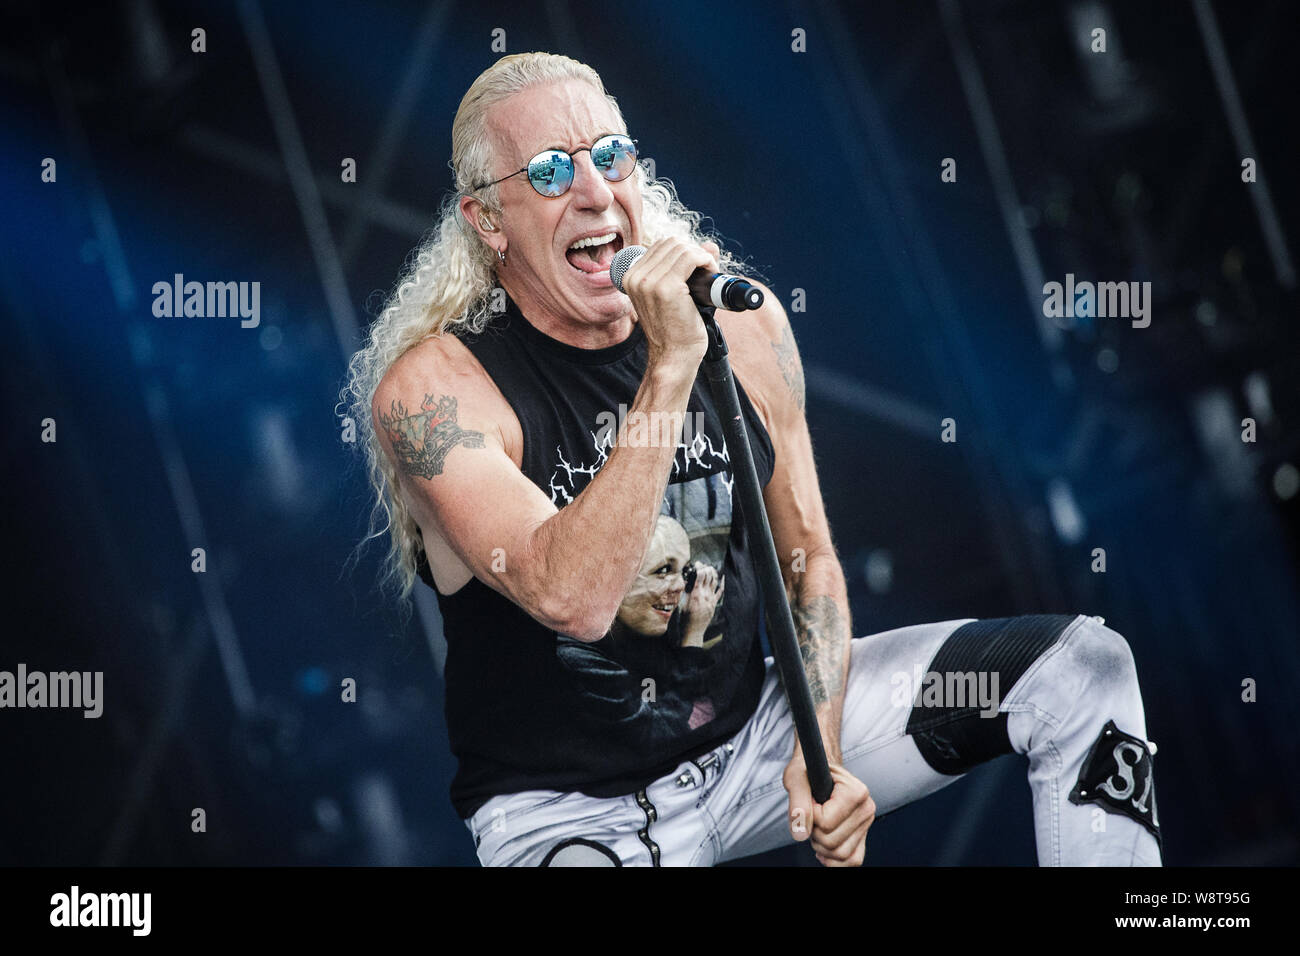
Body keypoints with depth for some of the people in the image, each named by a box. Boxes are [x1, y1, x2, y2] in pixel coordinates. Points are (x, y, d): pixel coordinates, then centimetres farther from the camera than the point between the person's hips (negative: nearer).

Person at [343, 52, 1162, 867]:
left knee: (1079, 663, 0)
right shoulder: (433, 385, -18)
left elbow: (808, 556, 8)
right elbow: (573, 601, -32)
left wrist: (818, 752, -6)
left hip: (751, 731, 6)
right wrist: (670, 367, -33)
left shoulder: (739, 319, -2)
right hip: (571, 806, -6)